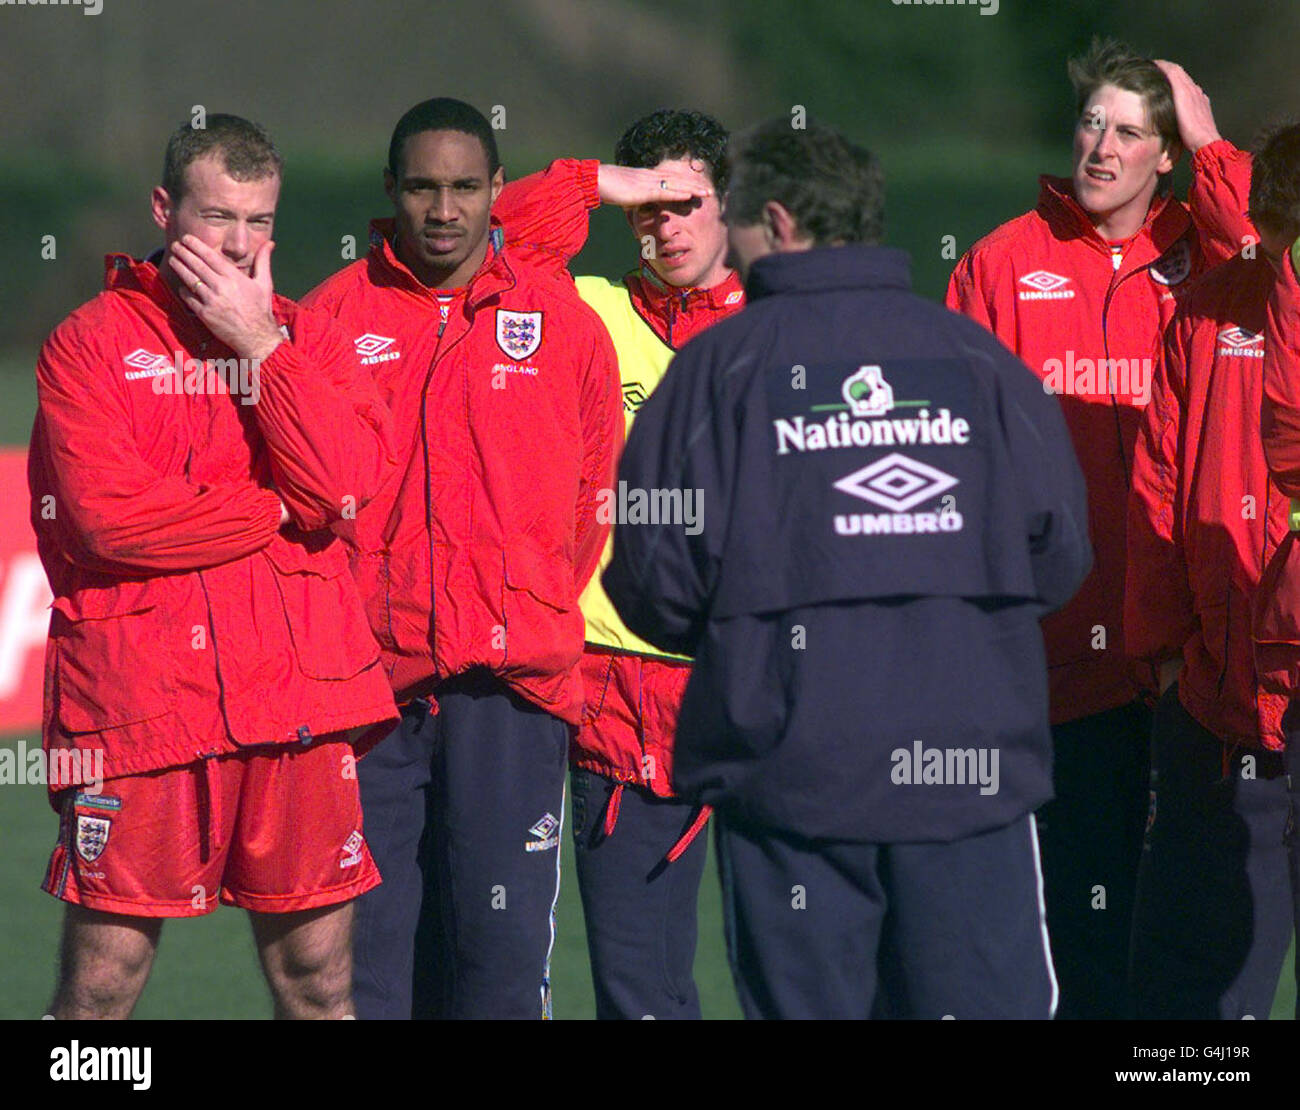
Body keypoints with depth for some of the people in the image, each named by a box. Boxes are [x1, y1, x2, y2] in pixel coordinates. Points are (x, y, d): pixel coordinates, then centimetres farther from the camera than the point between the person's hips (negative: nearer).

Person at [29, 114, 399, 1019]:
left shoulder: (305, 338, 13)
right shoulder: (92, 343, 3)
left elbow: (346, 483, -5)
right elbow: (108, 516, -10)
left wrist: (258, 339, -6)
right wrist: (276, 512, -2)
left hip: (298, 697, 3)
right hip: (140, 698, -3)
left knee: (318, 977, 6)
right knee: (104, 979, -4)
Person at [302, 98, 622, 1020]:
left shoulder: (562, 321, 6)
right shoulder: (335, 315, 5)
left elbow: (597, 494, 13)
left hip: (511, 689, 0)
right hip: (369, 680, 0)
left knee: (502, 942, -3)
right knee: (366, 942, 0)